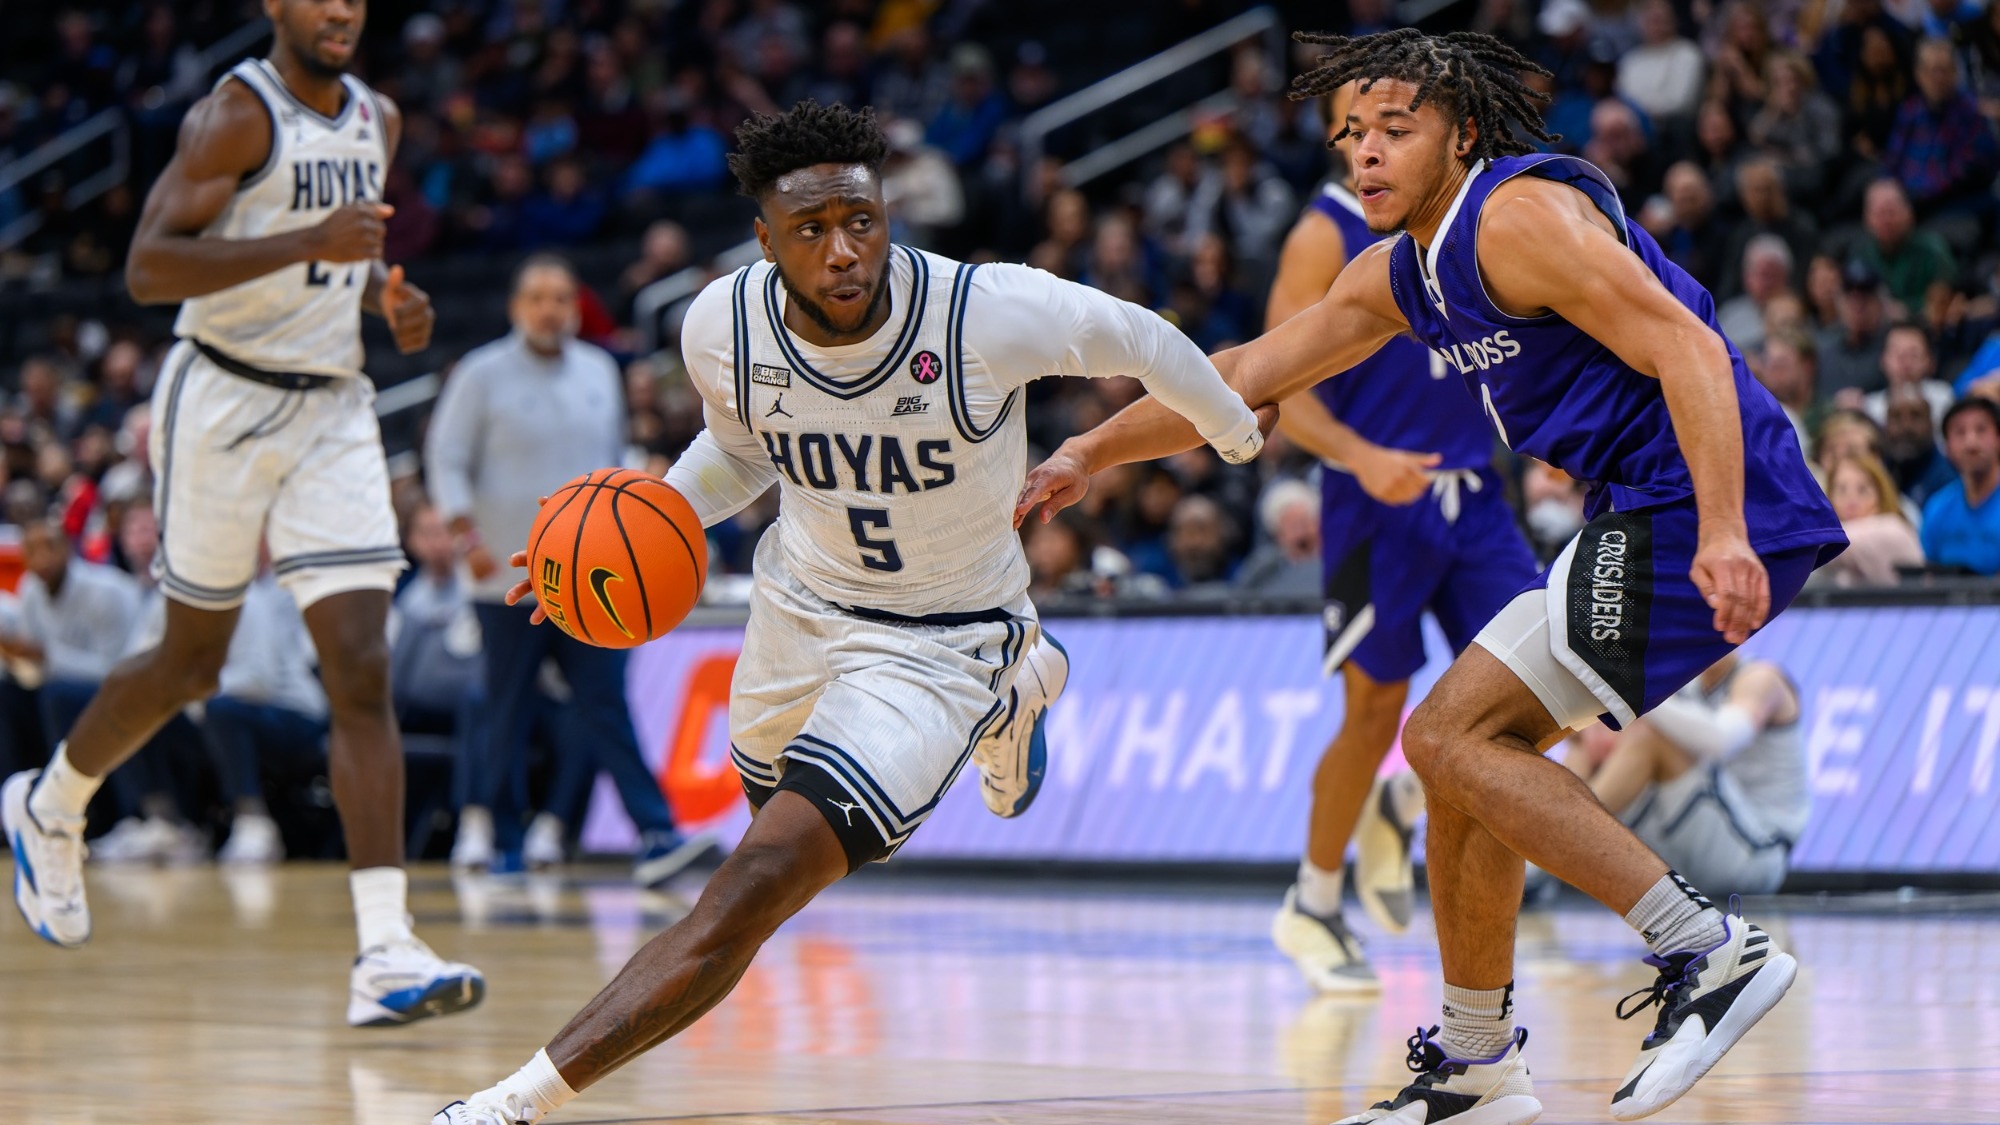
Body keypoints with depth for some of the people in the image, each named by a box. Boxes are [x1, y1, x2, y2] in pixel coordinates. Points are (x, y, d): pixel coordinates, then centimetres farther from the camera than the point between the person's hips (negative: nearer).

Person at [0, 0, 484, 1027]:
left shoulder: (377, 121, 9)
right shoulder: (234, 115, -13)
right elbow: (148, 267, -22)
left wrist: (386, 296, 4)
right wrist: (308, 243, -30)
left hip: (332, 408, 5)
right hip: (225, 399, -5)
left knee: (362, 672, -9)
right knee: (192, 664, 9)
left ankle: (385, 954, -16)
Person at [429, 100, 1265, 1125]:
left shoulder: (988, 313, -31)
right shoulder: (724, 327, -19)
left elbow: (1135, 340, -10)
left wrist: (1235, 430, 10)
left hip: (933, 644, -6)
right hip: (799, 605, 6)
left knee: (757, 887, -22)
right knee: (787, 827, 34)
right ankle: (1009, 696, 59)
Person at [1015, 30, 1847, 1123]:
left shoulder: (1519, 214, -13)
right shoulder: (1398, 273, 17)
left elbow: (1685, 347, -21)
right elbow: (1248, 376, 27)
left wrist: (1722, 534, -30)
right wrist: (1092, 452, 24)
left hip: (1702, 523, -10)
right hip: (1647, 521, 10)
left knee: (1451, 738, -13)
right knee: (1460, 747, 15)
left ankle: (1709, 949, -20)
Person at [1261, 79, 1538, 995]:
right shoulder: (1326, 235, -8)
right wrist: (1358, 456, -28)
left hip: (1471, 494, 5)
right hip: (1376, 506, -5)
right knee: (1376, 705, -4)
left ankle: (1401, 805, 22)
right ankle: (1311, 908, 15)